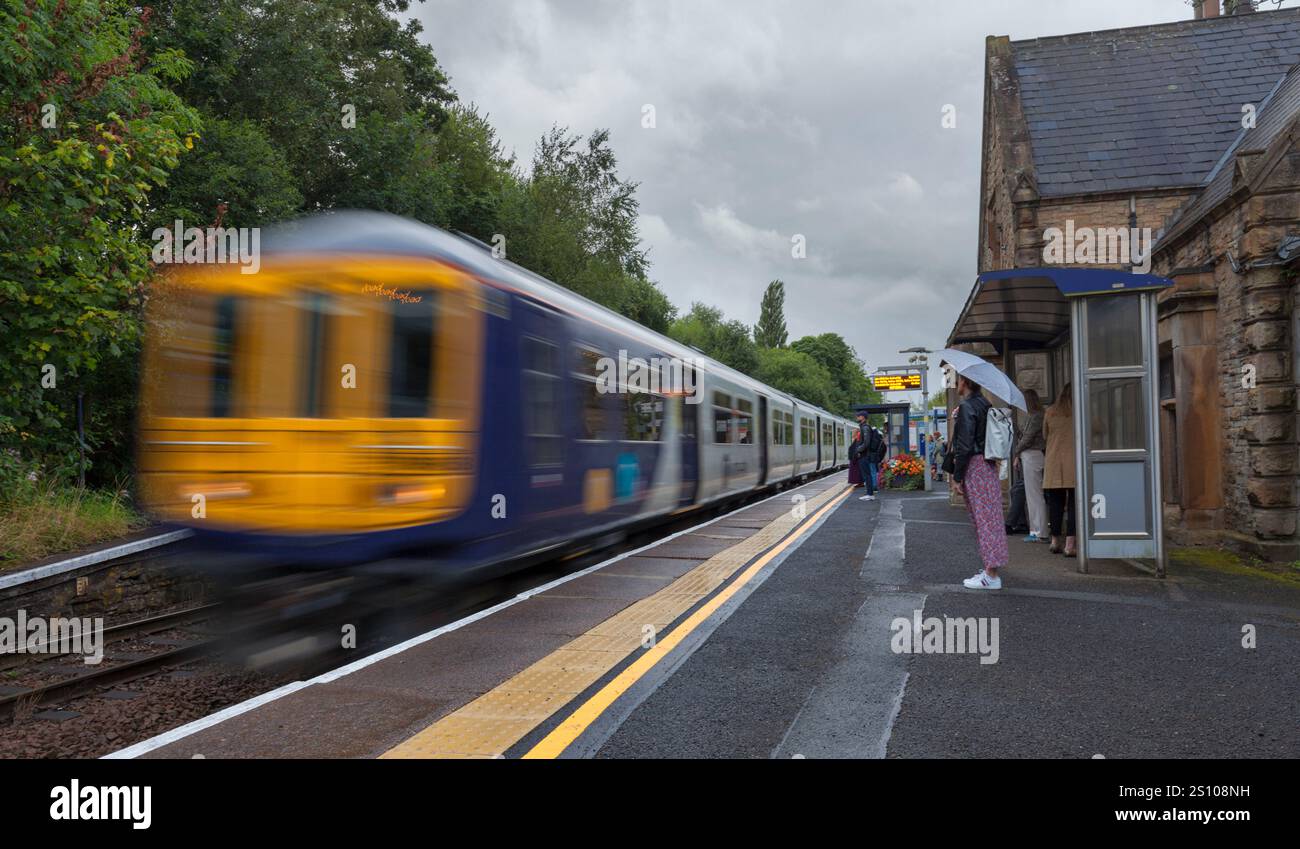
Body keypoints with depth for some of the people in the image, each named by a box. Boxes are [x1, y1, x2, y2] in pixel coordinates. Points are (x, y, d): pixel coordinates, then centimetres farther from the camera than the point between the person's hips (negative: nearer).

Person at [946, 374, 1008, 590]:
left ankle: (991, 576, -4)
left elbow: (964, 445, -17)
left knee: (982, 518, -7)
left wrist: (957, 477, -15)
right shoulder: (985, 404, 13)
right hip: (989, 465, 9)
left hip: (974, 467, -9)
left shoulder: (967, 407, -14)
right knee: (989, 517, 12)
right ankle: (990, 568, 19)